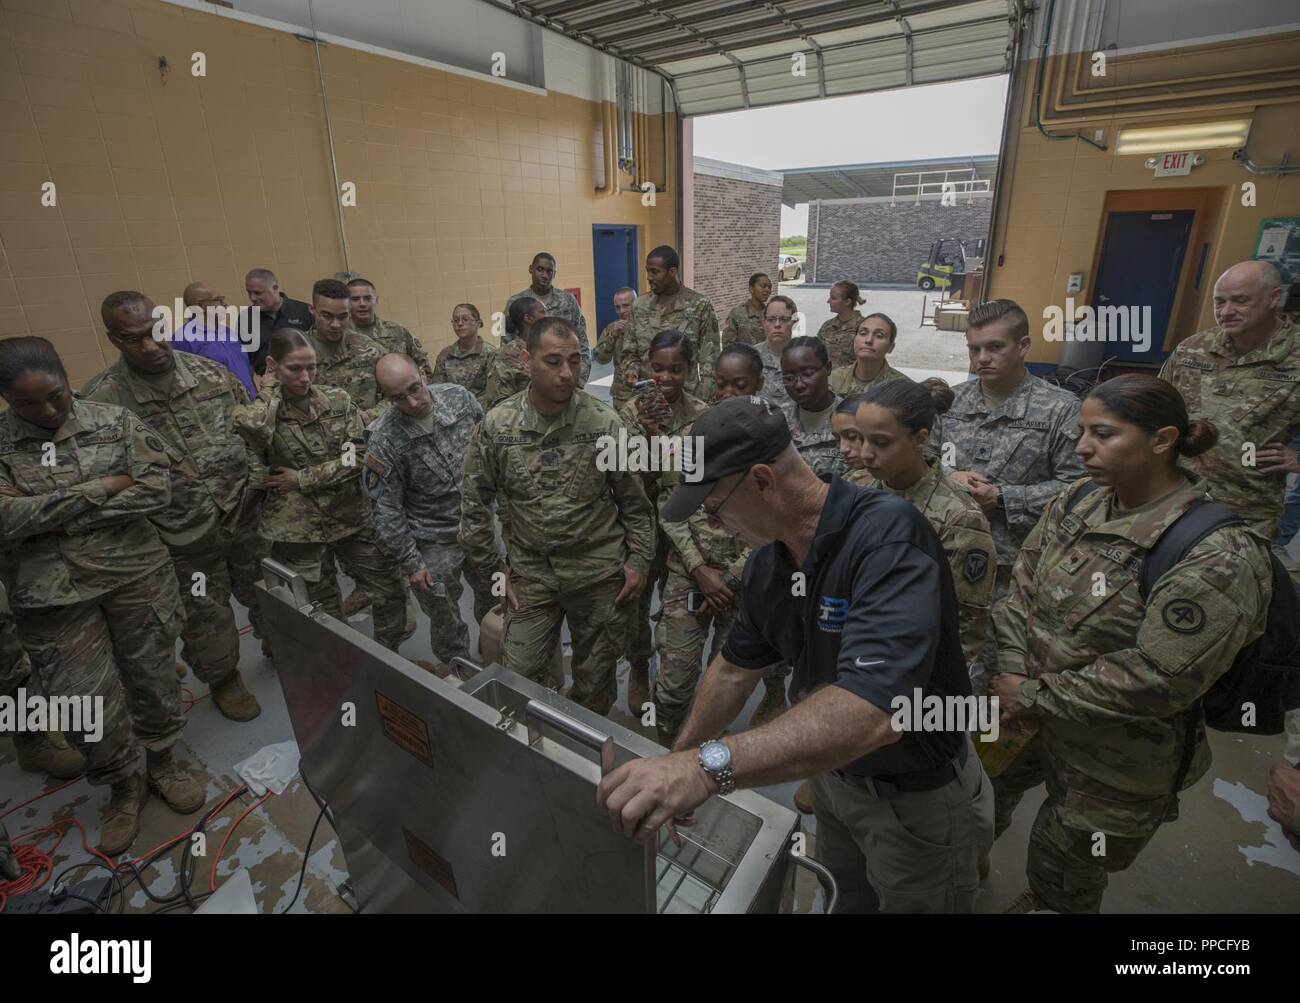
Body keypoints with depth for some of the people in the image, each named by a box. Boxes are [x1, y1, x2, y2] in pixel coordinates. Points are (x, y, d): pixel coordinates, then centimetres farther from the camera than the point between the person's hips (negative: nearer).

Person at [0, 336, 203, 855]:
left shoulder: (115, 421, -2)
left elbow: (157, 488, -12)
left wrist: (48, 513, -13)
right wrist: (103, 488, -16)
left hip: (136, 573, 0)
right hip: (52, 594, 0)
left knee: (153, 676, 13)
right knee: (85, 702, 5)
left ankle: (162, 762, 38)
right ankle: (123, 784, 31)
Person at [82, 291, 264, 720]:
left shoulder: (211, 372, -2)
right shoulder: (100, 399, -10)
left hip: (248, 516, 3)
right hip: (187, 539, -2)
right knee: (207, 619, 14)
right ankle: (223, 679, 40)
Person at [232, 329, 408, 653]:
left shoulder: (339, 399, -1)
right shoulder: (259, 415, -5)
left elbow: (357, 456, -8)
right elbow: (246, 427, -30)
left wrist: (303, 479, -13)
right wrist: (275, 392, -13)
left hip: (353, 519, 2)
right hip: (297, 530, -2)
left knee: (392, 592, 11)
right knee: (324, 616, 11)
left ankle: (388, 658, 35)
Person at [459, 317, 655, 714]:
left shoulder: (605, 423, -9)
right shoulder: (496, 425, -7)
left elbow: (634, 501, 1)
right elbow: (474, 504, 1)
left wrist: (639, 561, 0)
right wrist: (492, 570, 2)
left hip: (600, 571, 0)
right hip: (531, 572, 1)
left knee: (595, 679, 14)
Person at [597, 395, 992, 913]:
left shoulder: (888, 534, -32)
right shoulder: (767, 556, -8)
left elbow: (873, 711, -44)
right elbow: (735, 667, 4)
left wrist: (709, 765, -52)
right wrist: (673, 767, 5)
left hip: (917, 796, -6)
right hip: (832, 774, 6)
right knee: (843, 900, 26)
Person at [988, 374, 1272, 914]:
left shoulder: (1219, 556, -24)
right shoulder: (1073, 505, -5)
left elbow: (1156, 681, -26)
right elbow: (1021, 592, -2)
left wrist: (1036, 696, -20)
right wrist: (1012, 673, -14)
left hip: (1116, 762, -5)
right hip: (1026, 724, 5)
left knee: (1063, 878, 17)